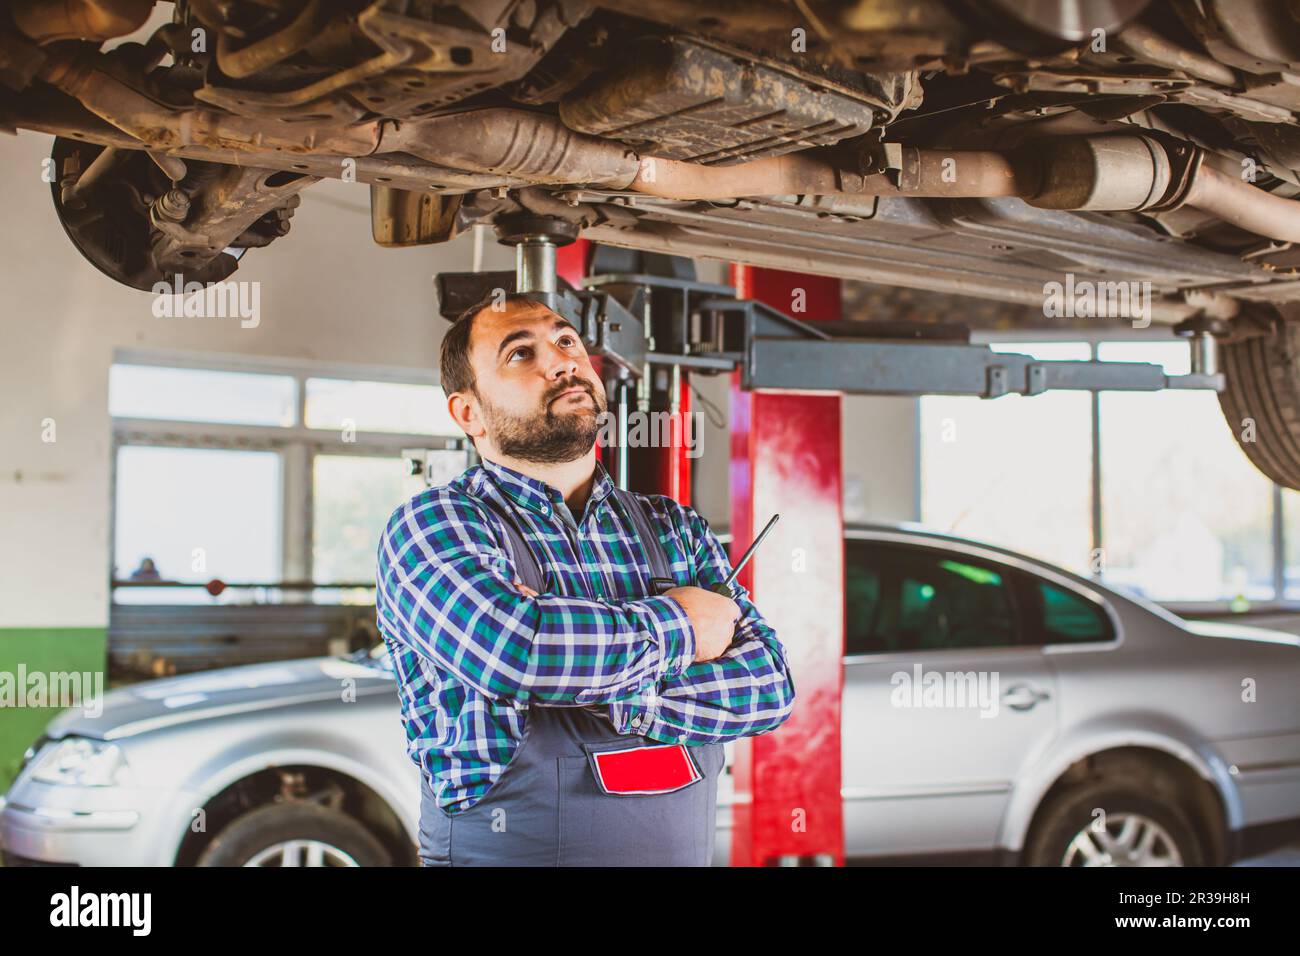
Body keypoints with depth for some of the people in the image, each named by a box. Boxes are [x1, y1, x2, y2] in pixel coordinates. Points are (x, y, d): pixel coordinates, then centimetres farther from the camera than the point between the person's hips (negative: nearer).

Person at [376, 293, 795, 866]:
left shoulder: (676, 529, 11)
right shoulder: (432, 525, -1)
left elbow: (770, 687, 2)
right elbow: (510, 649, -19)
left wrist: (615, 698, -13)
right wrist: (678, 625, -6)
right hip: (509, 850, -3)